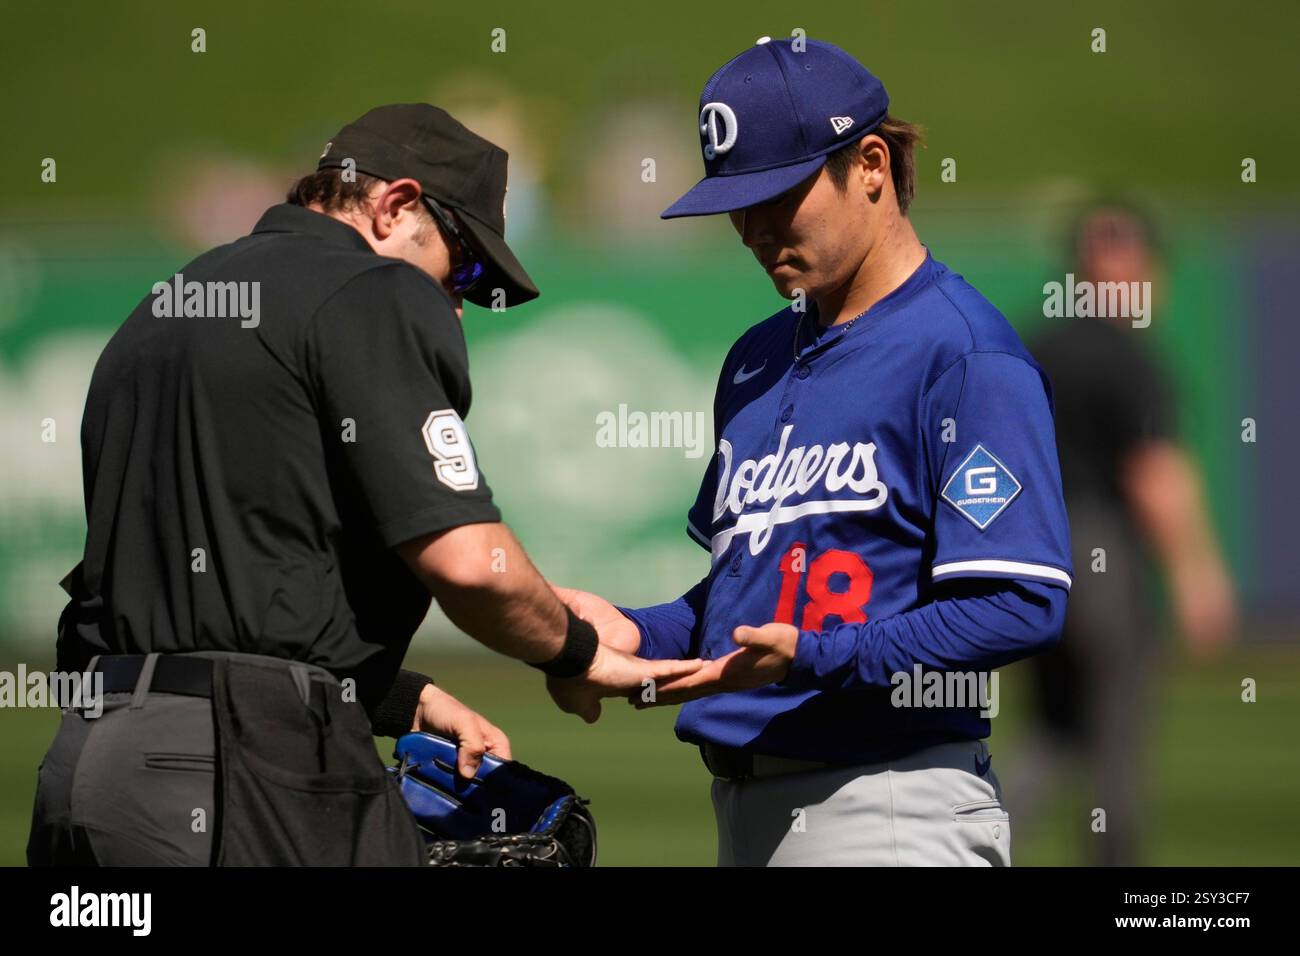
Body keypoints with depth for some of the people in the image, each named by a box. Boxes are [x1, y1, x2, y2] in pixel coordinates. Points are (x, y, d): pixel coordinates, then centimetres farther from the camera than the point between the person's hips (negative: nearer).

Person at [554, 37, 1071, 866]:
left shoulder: (964, 355, -11)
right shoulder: (758, 361, 18)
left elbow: (1023, 607, -18)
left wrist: (812, 657, -24)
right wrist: (638, 632, 6)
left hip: (889, 809, -8)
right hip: (745, 802, 9)